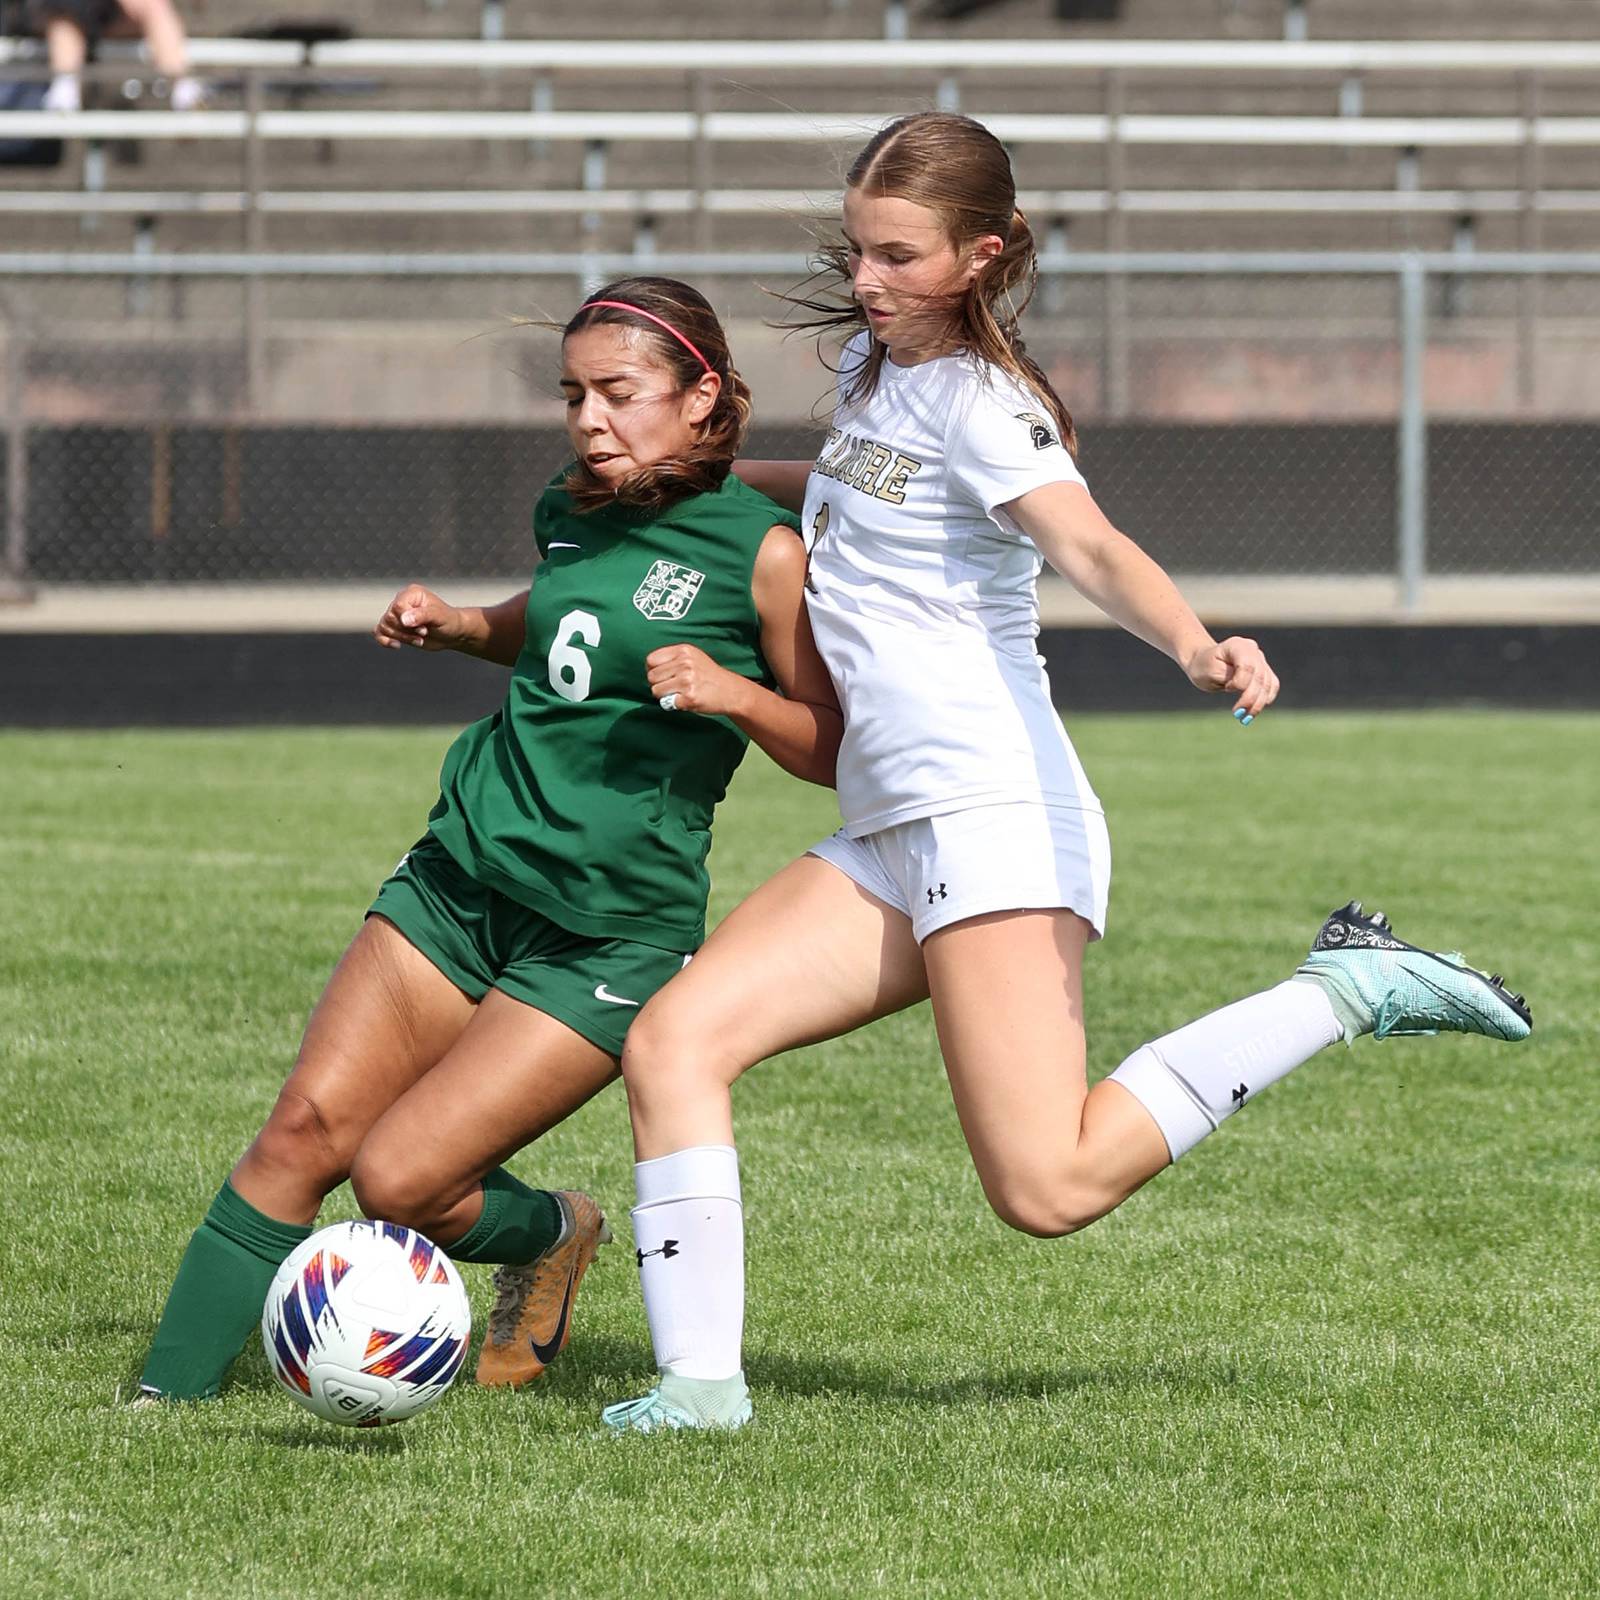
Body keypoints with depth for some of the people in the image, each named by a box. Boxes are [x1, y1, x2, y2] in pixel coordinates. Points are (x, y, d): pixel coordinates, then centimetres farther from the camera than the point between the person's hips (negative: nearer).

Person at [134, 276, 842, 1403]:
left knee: (398, 1181, -12)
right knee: (304, 1133, -7)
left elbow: (837, 751, -6)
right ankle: (169, 1393, -2)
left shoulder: (761, 552, -9)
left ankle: (550, 1236, 20)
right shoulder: (572, 513, 10)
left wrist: (734, 693, -23)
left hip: (611, 933, -6)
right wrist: (457, 627, 12)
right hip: (461, 877, 6)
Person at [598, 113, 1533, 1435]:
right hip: (891, 840, 9)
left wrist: (1197, 642, -46)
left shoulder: (975, 396, -8)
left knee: (1050, 1188, -20)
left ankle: (1344, 995, -6)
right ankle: (700, 1384, -5)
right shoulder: (876, 364, 18)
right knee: (672, 1041, -5)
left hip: (996, 813, -9)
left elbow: (1088, 543, -27)